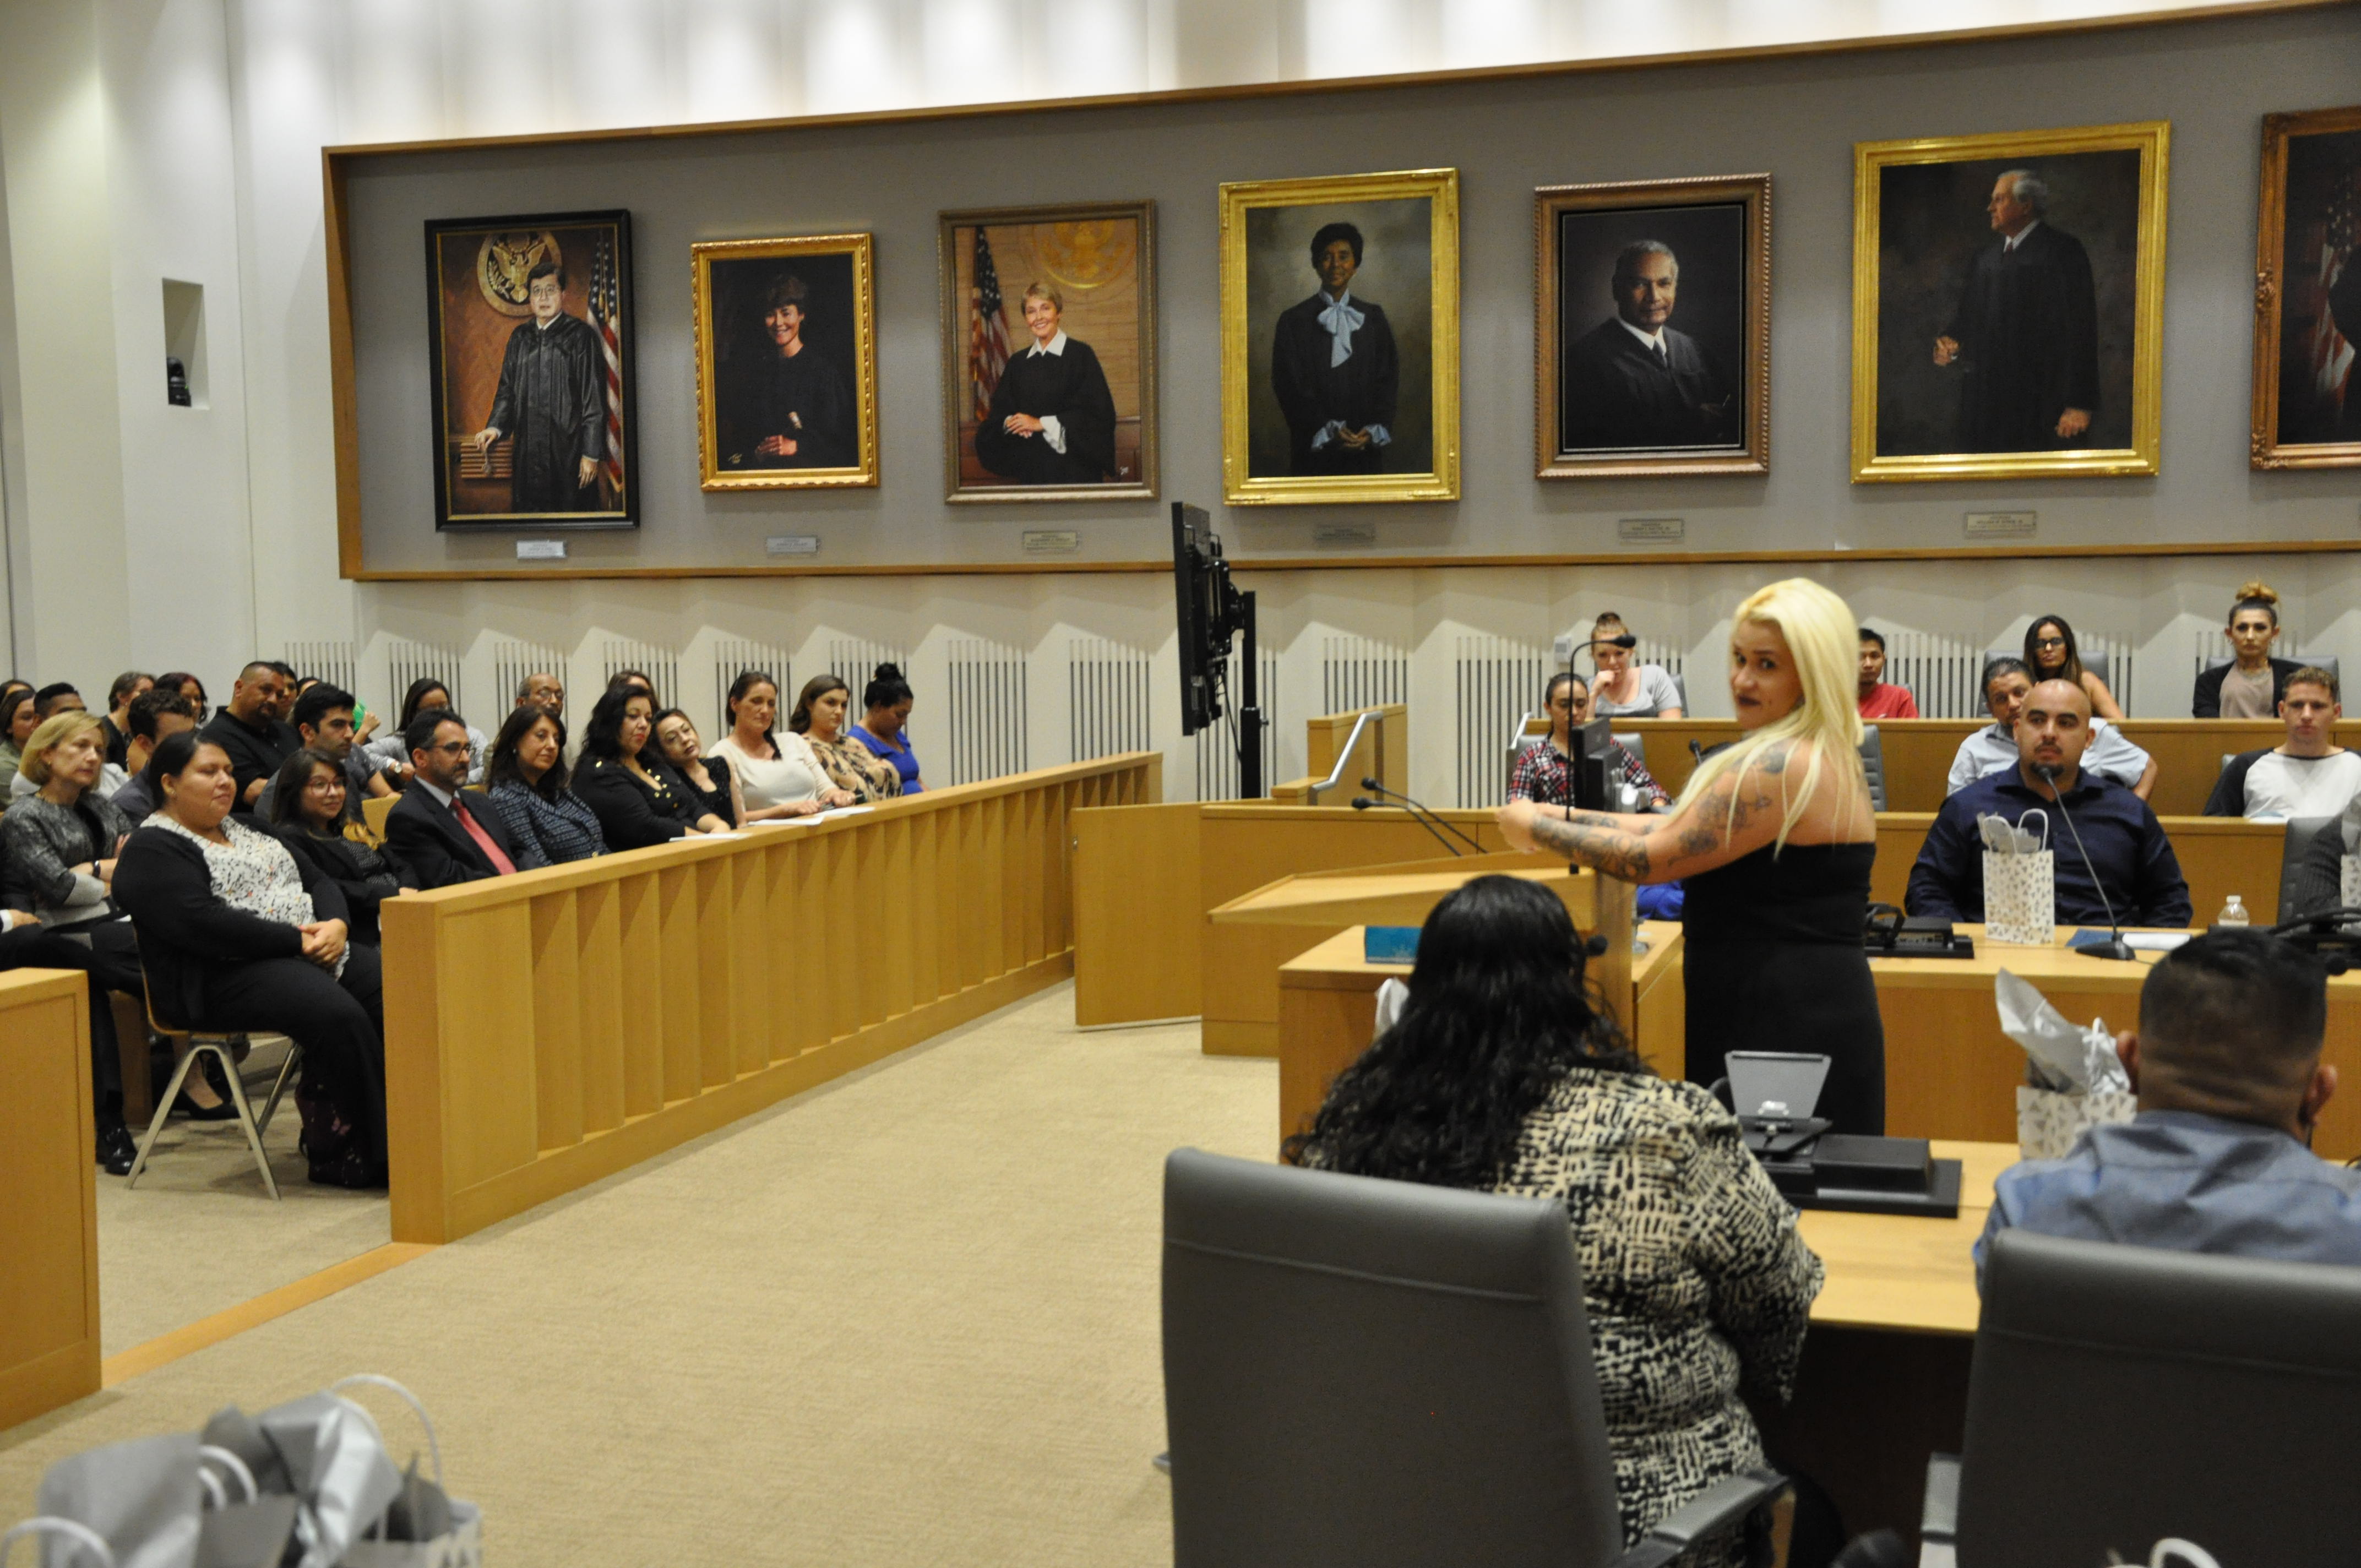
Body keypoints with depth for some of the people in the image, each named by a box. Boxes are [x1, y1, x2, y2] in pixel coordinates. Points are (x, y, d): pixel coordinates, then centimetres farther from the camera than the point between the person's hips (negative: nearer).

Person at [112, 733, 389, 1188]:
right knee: (338, 1014, -32)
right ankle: (370, 1154, -22)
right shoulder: (151, 851, -1)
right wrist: (296, 940, -16)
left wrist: (335, 924, -5)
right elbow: (203, 924, -16)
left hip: (311, 951, 8)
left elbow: (316, 880, 18)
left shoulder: (246, 830, 24)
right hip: (223, 976, -8)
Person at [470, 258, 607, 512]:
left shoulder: (581, 336, -3)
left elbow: (594, 399, -7)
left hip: (568, 452, -5)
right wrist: (495, 427, 0)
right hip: (528, 451, 5)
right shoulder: (520, 338, 12)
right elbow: (507, 390, 18)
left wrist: (591, 453, -11)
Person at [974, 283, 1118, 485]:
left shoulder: (1080, 354, -3)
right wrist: (1010, 422, -10)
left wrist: (1042, 423, -12)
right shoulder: (1018, 363, 13)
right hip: (1030, 468, 4)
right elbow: (999, 412, 15)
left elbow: (1098, 413, -10)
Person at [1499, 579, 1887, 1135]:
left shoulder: (1784, 769, -18)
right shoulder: (1828, 757, 15)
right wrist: (1564, 816, 13)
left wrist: (1536, 829, -4)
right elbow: (1678, 827, 17)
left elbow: (1653, 858, -15)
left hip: (1789, 1033, -10)